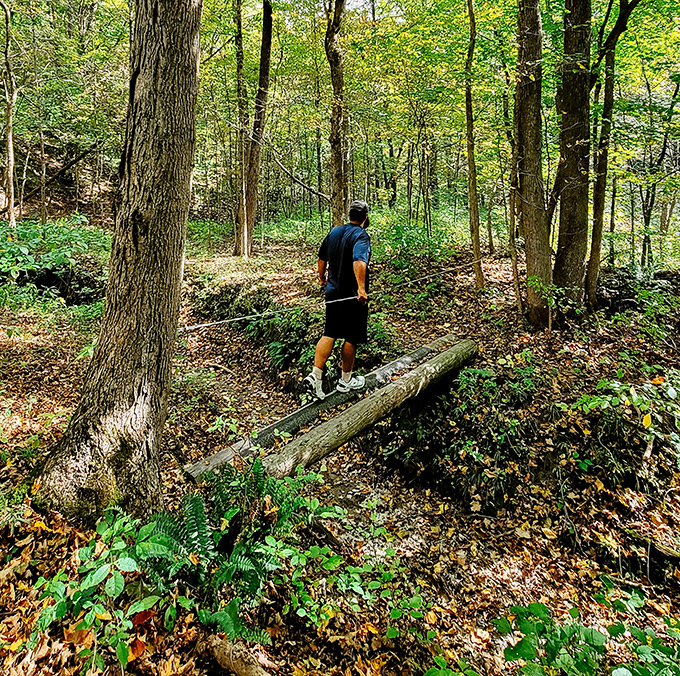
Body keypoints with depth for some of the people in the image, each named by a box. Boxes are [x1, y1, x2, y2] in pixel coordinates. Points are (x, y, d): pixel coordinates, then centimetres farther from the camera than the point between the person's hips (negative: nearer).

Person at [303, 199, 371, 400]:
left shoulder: (334, 231, 9)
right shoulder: (361, 235, -15)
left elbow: (322, 257, 20)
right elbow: (359, 261, -33)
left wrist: (322, 277, 35)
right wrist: (361, 288, -39)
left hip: (333, 292, 7)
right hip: (352, 295, -6)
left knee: (329, 333, 11)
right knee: (351, 338, 8)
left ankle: (315, 375, 0)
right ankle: (346, 380, 22)